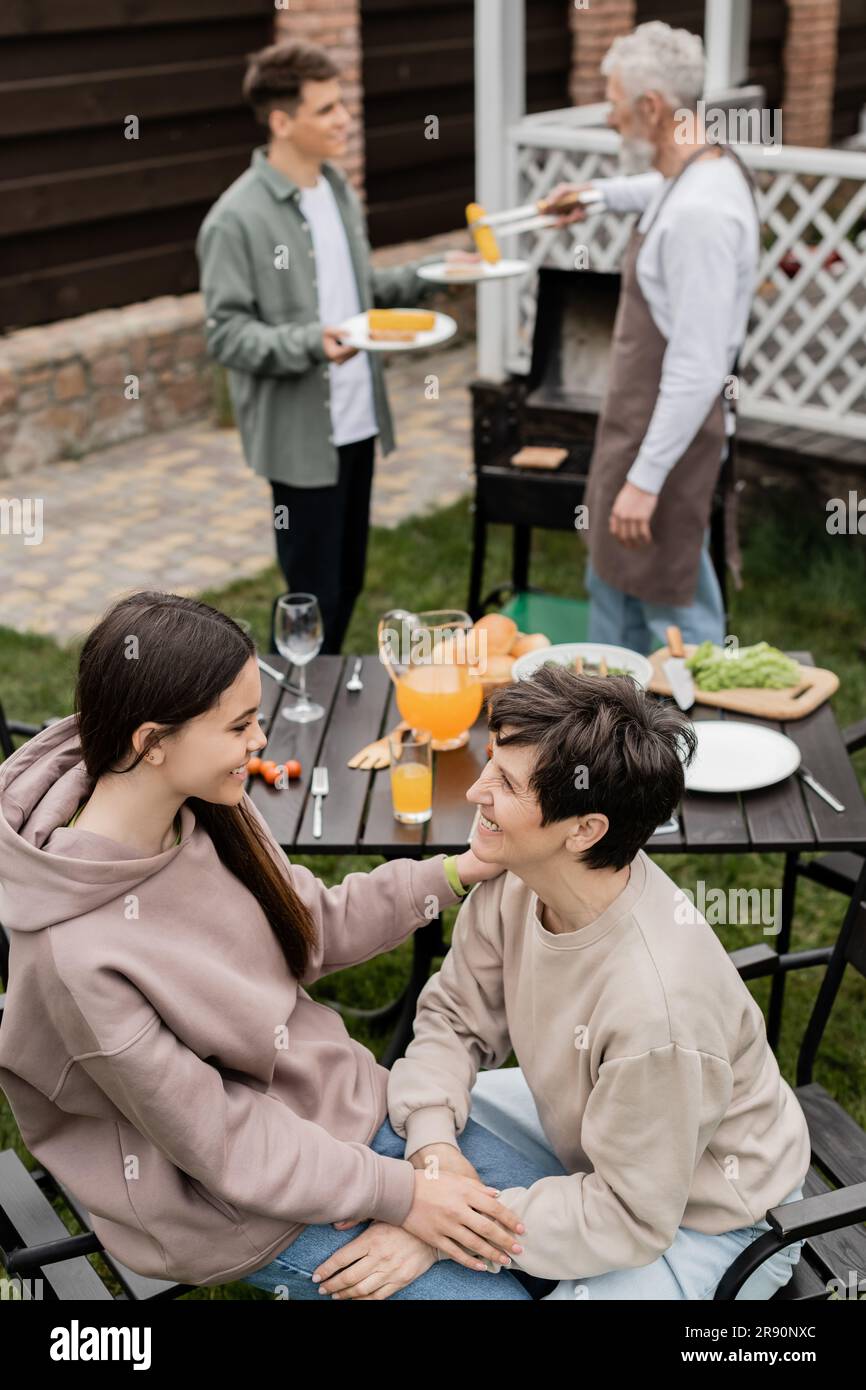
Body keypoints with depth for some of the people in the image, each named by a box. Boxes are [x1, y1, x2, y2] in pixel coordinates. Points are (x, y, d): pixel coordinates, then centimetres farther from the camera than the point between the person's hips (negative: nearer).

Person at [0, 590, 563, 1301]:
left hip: (348, 1098, 6)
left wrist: (458, 871, -1)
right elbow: (214, 1139, -22)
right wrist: (399, 1194, -18)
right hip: (251, 1201, -6)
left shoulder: (206, 809, -12)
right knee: (494, 1292, -8)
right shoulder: (76, 952, -32)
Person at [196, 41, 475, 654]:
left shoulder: (338, 189, 8)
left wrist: (431, 275, 5)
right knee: (314, 596, 1)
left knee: (347, 581, 17)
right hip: (300, 434, -7)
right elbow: (225, 334, -16)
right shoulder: (237, 219, -16)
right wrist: (310, 345, -30)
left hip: (356, 421, 7)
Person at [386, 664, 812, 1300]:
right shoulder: (517, 883, -21)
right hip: (584, 1126, 7)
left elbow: (628, 1218, -28)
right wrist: (433, 1142, -22)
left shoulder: (655, 1007, -41)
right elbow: (454, 1017, -5)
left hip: (709, 1217, -7)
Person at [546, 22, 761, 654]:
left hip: (671, 428, -11)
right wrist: (602, 192, 40)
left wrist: (646, 478, -26)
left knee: (675, 609, 2)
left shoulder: (699, 213, -27)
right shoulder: (705, 168, 4)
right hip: (639, 413, 11)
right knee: (613, 582, 23)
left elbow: (698, 370, -28)